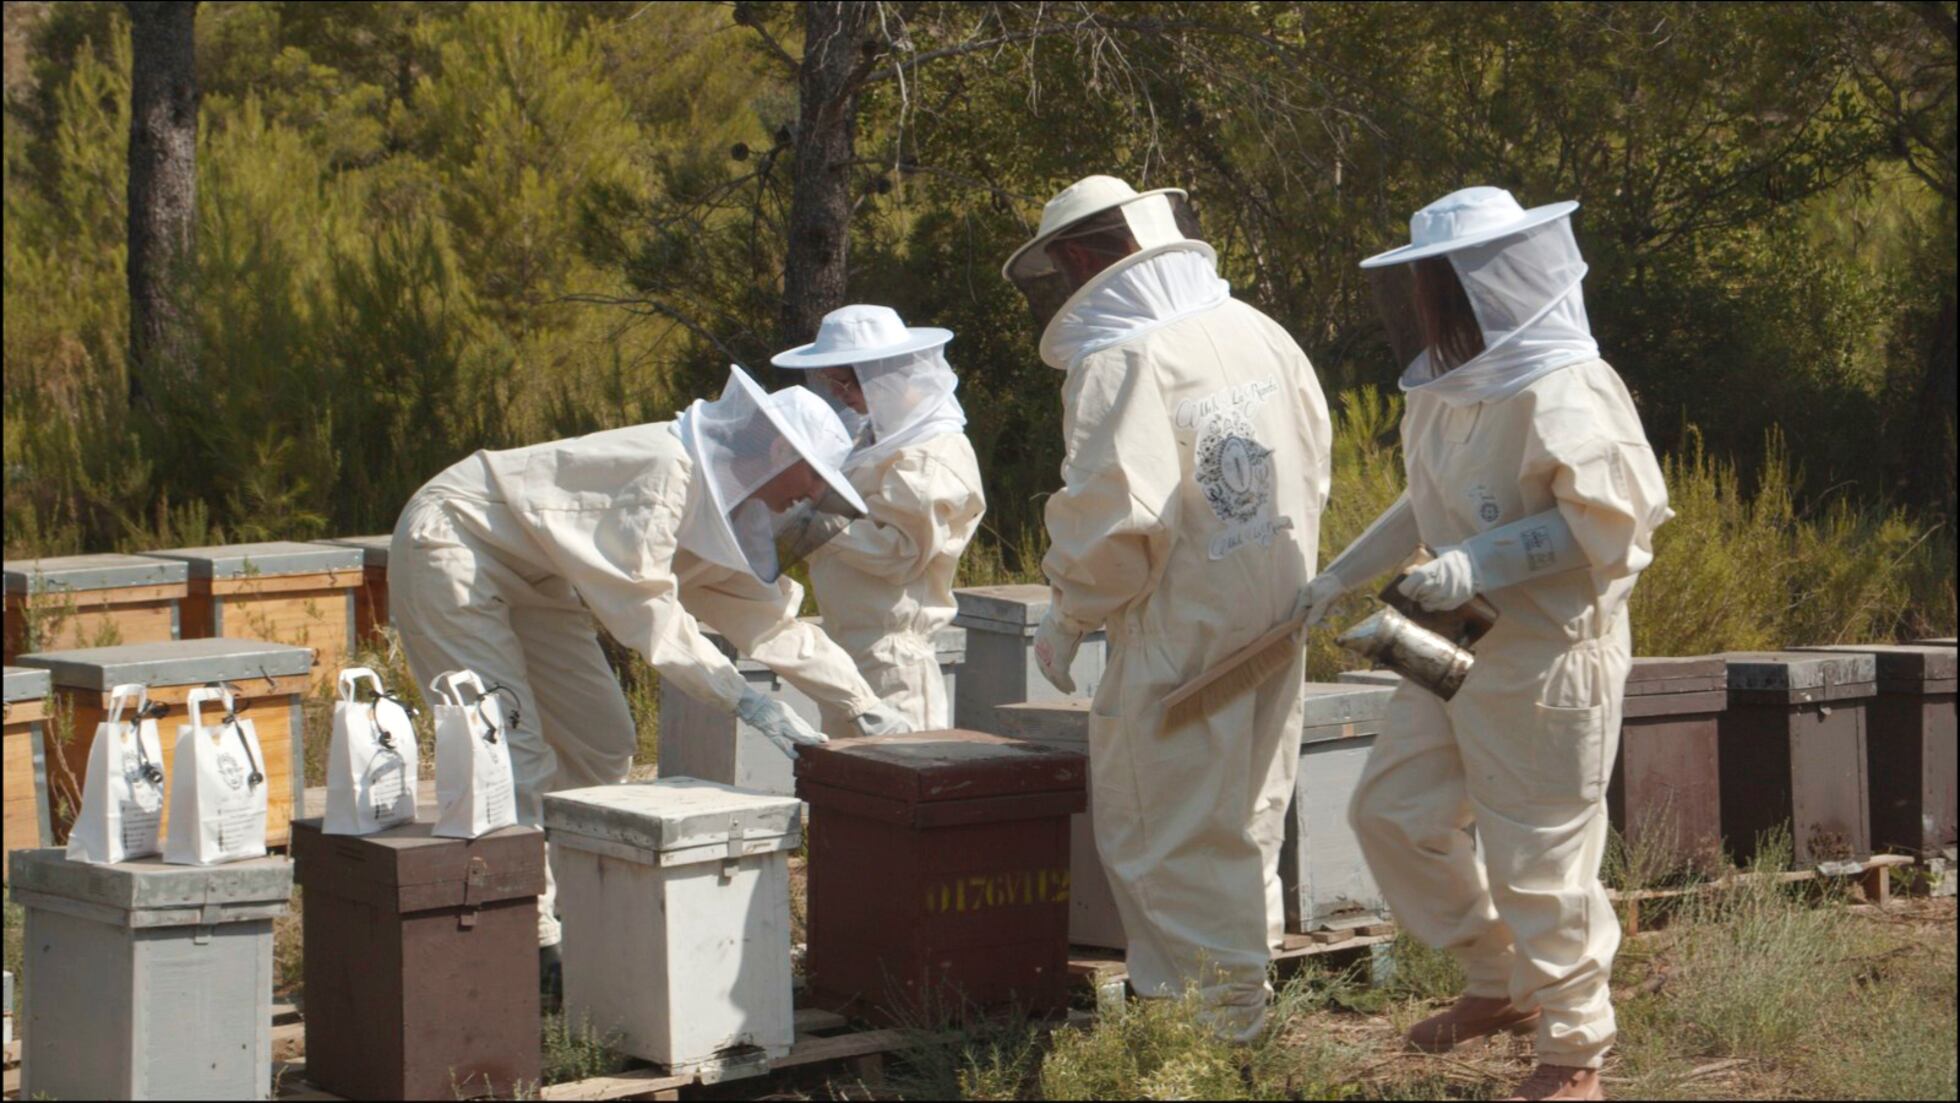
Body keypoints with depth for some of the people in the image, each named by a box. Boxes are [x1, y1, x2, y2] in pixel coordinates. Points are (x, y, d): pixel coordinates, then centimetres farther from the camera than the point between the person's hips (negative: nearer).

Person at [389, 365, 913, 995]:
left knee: (601, 747, 8)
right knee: (513, 754, -16)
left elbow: (776, 624, 12)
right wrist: (744, 701, -29)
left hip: (531, 582, 10)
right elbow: (644, 604, -28)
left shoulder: (728, 520, 5)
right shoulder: (669, 469, -25)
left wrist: (869, 710, 8)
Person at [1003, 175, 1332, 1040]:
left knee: (1173, 821, 1)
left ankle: (1223, 999, 2)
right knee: (1249, 807, 18)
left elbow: (1112, 515, -23)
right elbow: (1311, 464, 13)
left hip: (1180, 628, -8)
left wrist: (1068, 614, -9)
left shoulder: (1121, 363, -18)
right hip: (1277, 612, 8)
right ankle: (1245, 976, 27)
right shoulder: (1260, 334, 6)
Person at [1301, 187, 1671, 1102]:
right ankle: (1499, 984, 29)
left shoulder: (1565, 394, -19)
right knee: (1393, 811, 13)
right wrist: (1344, 572, 20)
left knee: (1540, 858, -2)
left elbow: (1604, 521, -22)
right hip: (1457, 649, 9)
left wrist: (1480, 563, -27)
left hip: (1549, 656, -9)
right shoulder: (1449, 390, 8)